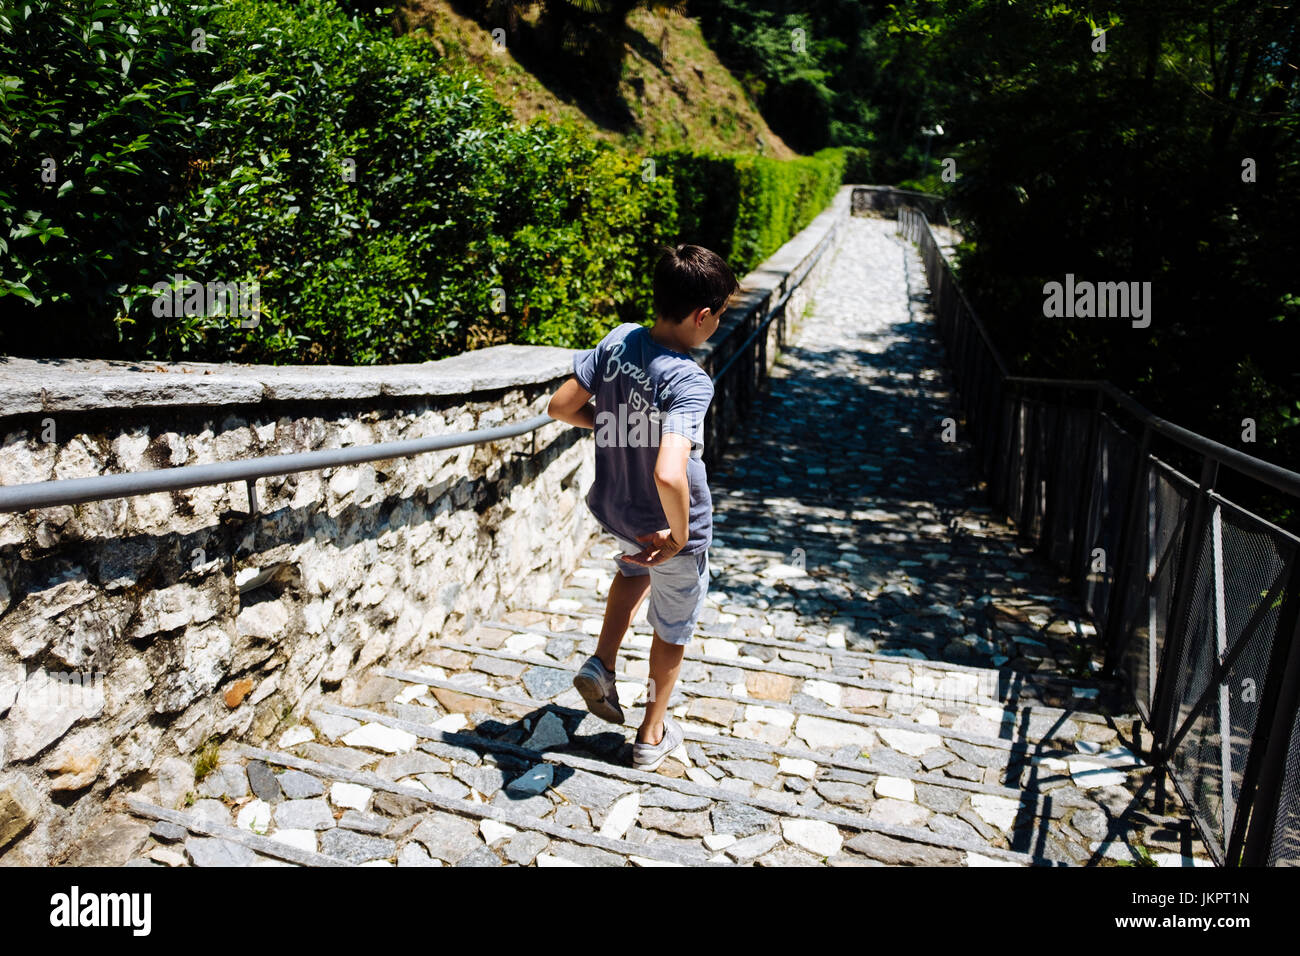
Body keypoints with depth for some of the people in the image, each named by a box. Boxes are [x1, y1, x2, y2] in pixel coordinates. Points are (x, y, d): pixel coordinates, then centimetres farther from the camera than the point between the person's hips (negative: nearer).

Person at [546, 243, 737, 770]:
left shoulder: (618, 341, -12)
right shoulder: (688, 381, -31)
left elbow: (560, 406, -4)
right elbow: (669, 475, -44)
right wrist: (679, 536, -27)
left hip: (613, 509, 6)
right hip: (669, 527, -6)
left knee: (636, 567, 39)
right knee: (673, 629, 20)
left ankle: (601, 665, 28)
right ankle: (652, 735, 37)